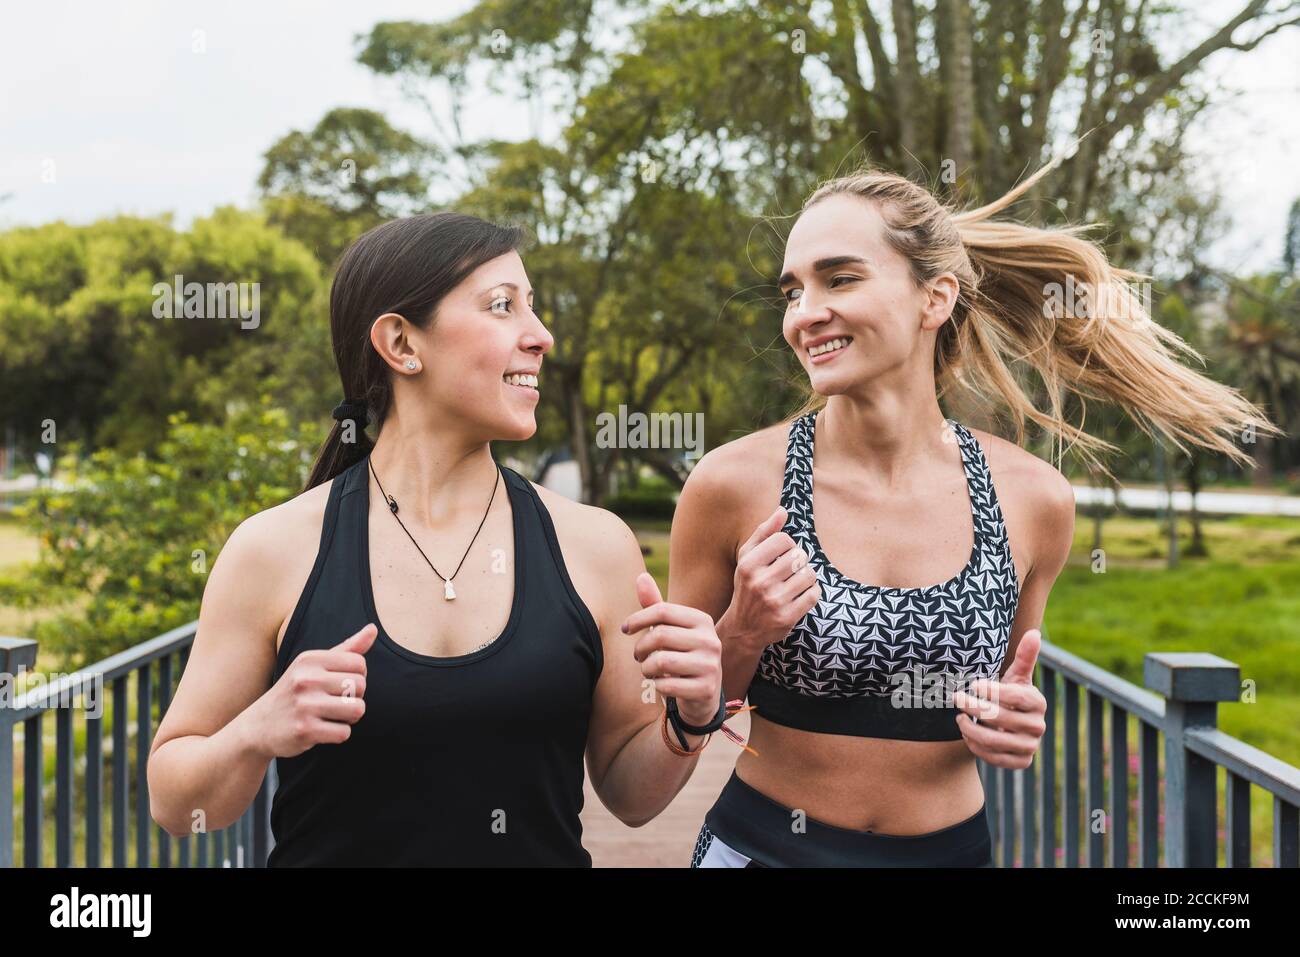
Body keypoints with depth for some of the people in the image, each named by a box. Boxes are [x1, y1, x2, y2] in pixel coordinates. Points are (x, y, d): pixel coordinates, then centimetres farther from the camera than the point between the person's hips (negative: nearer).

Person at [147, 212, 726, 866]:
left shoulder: (594, 544, -9)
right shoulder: (275, 550, -13)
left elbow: (629, 795, 0)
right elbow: (173, 803, -6)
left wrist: (688, 722, -18)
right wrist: (256, 736, -24)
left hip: (545, 851, 2)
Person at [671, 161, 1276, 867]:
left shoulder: (1034, 498, -9)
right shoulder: (732, 484, -16)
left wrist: (1015, 725, -12)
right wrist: (741, 635, -23)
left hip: (953, 846, 2)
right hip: (761, 843, -2)